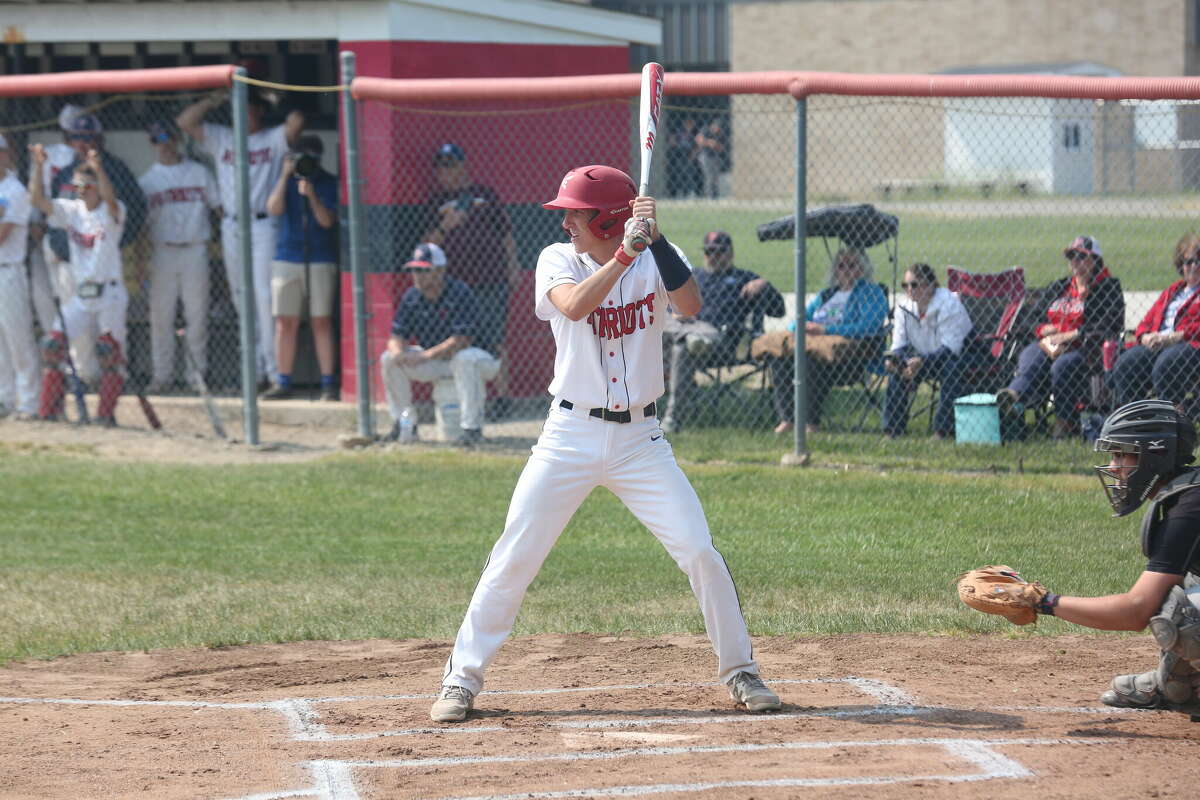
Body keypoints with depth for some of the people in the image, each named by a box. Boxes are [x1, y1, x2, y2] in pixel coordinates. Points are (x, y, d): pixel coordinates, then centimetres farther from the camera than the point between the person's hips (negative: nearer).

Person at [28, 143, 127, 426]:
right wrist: (37, 167, -21)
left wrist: (98, 169, -49)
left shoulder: (110, 213, -8)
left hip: (110, 294, -5)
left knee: (110, 351, -9)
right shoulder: (71, 210, 5)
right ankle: (49, 410, 5)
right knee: (53, 344, -2)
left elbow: (110, 199, -32)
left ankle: (106, 413, 1)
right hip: (79, 296, 5)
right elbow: (37, 200, -6)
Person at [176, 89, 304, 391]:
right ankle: (256, 371, 14)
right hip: (231, 228, 5)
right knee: (242, 301, 8)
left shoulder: (275, 139, 2)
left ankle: (276, 372, -8)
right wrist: (215, 99, 3)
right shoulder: (221, 138, 14)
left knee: (266, 298, -10)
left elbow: (296, 122, -18)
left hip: (263, 227, -5)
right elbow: (185, 121, 10)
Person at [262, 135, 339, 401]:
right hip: (287, 258, 3)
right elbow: (274, 209, -7)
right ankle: (284, 382, 7)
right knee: (285, 322, 2)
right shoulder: (286, 180, 8)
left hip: (320, 261, -3)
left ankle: (328, 382, -3)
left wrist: (311, 195, -23)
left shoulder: (329, 184, 1)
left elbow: (327, 220, -9)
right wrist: (285, 176, -12)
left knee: (321, 322, -5)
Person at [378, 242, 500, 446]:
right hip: (433, 361, 6)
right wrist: (397, 350, -26)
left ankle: (472, 427, -29)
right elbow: (397, 336, 0)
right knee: (389, 359, -10)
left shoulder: (459, 293, -21)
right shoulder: (412, 297, -2)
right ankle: (404, 424, 0)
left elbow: (462, 340, -28)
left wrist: (427, 355, -34)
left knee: (465, 359, -41)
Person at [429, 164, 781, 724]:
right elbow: (574, 305, -24)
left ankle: (739, 670, 10)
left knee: (700, 553, -7)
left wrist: (655, 240, -26)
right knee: (513, 559, -3)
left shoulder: (654, 261, -1)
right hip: (570, 438, 0)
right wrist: (626, 252, -30)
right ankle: (462, 678, 8)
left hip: (639, 440, 0)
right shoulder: (558, 260, -3)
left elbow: (691, 305, -21)